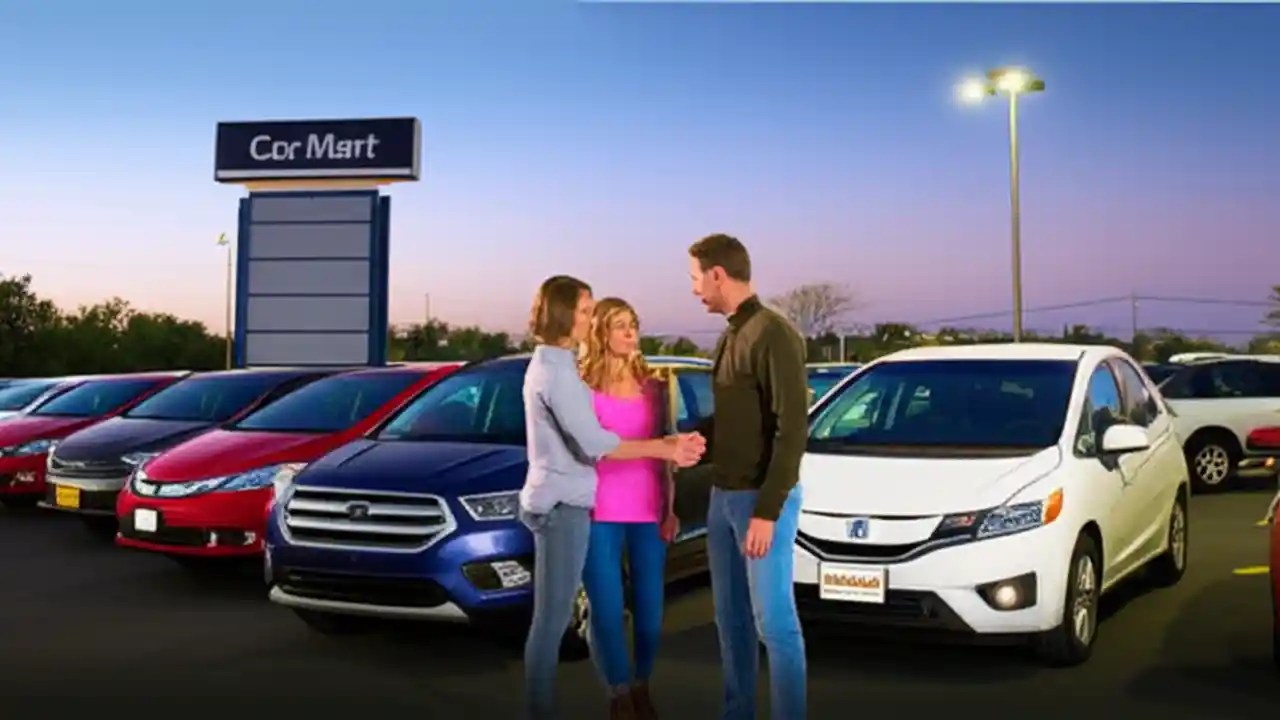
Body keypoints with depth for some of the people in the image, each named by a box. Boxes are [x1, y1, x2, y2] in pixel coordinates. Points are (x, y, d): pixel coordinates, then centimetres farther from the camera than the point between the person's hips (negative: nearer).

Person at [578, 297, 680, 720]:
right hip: (601, 514, -3)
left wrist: (670, 509, 9)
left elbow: (662, 453, 14)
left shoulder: (653, 388, 11)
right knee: (607, 608, -3)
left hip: (648, 513, 4)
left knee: (650, 607, 6)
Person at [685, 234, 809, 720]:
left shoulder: (773, 335, -16)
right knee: (730, 618, 14)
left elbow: (792, 430, -19)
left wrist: (767, 510, -21)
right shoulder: (729, 338, 11)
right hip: (723, 496, 9)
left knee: (773, 621, -3)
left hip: (762, 500, -9)